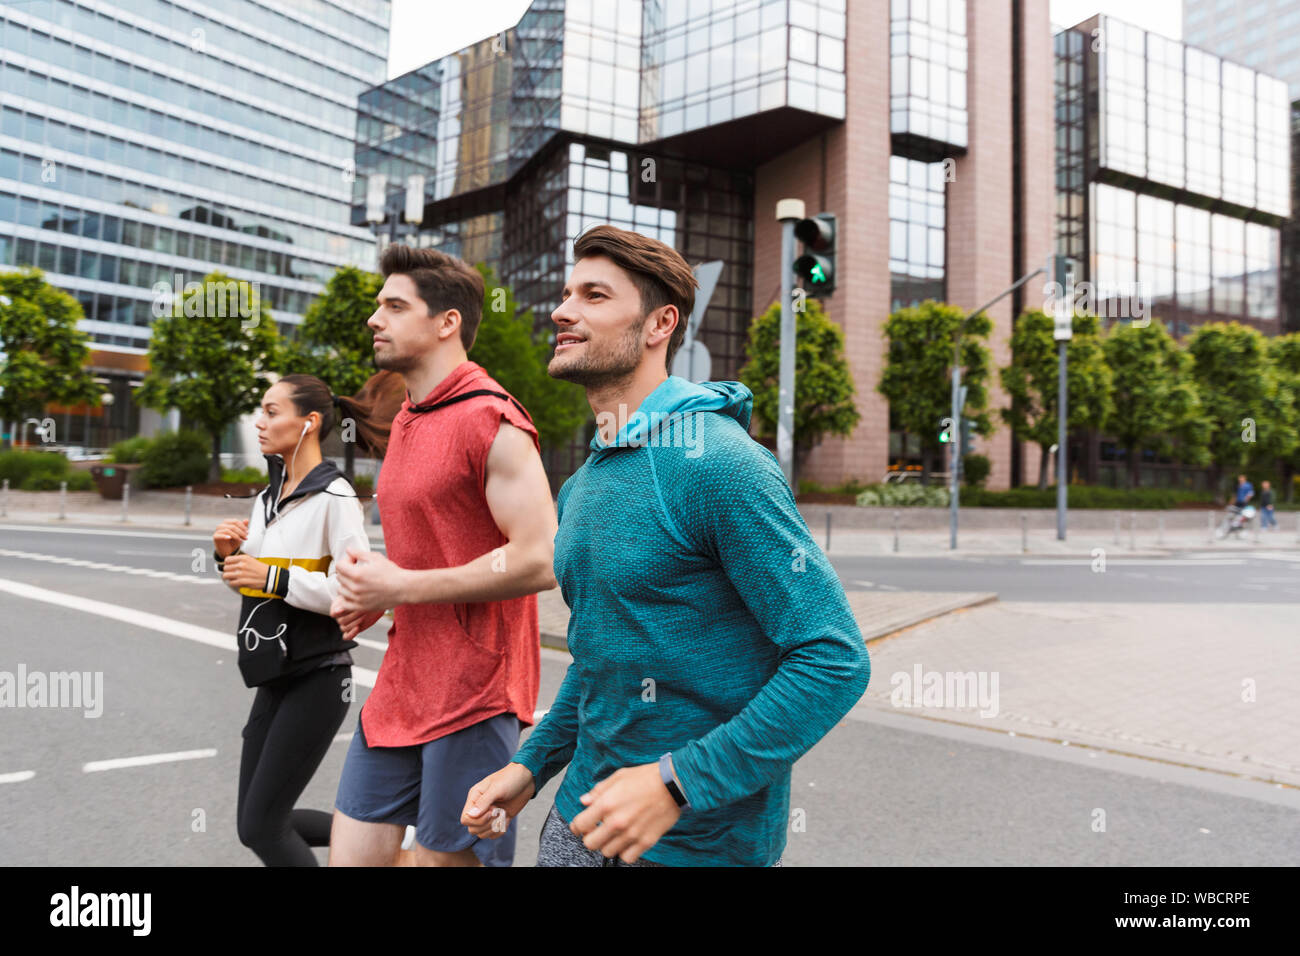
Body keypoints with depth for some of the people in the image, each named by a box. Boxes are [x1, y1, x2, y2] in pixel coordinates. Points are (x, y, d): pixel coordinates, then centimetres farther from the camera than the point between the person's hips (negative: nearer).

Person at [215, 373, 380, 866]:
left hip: (317, 677, -8)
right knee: (254, 824, 13)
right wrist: (228, 556, 0)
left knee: (261, 826, -3)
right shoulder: (269, 497, 10)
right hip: (275, 676, 8)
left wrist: (273, 577, -22)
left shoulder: (333, 496, -14)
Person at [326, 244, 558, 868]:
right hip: (402, 686, 9)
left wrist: (402, 587, -16)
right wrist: (377, 593, 7)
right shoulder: (408, 421, 15)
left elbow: (540, 560, -23)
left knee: (450, 857, 4)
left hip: (474, 694, -9)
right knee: (351, 854, 13)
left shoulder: (491, 420, -15)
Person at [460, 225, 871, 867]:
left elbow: (836, 659, -23)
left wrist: (677, 783, -25)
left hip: (700, 837, -7)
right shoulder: (581, 485, 7)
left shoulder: (717, 463, -20)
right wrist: (531, 766, 9)